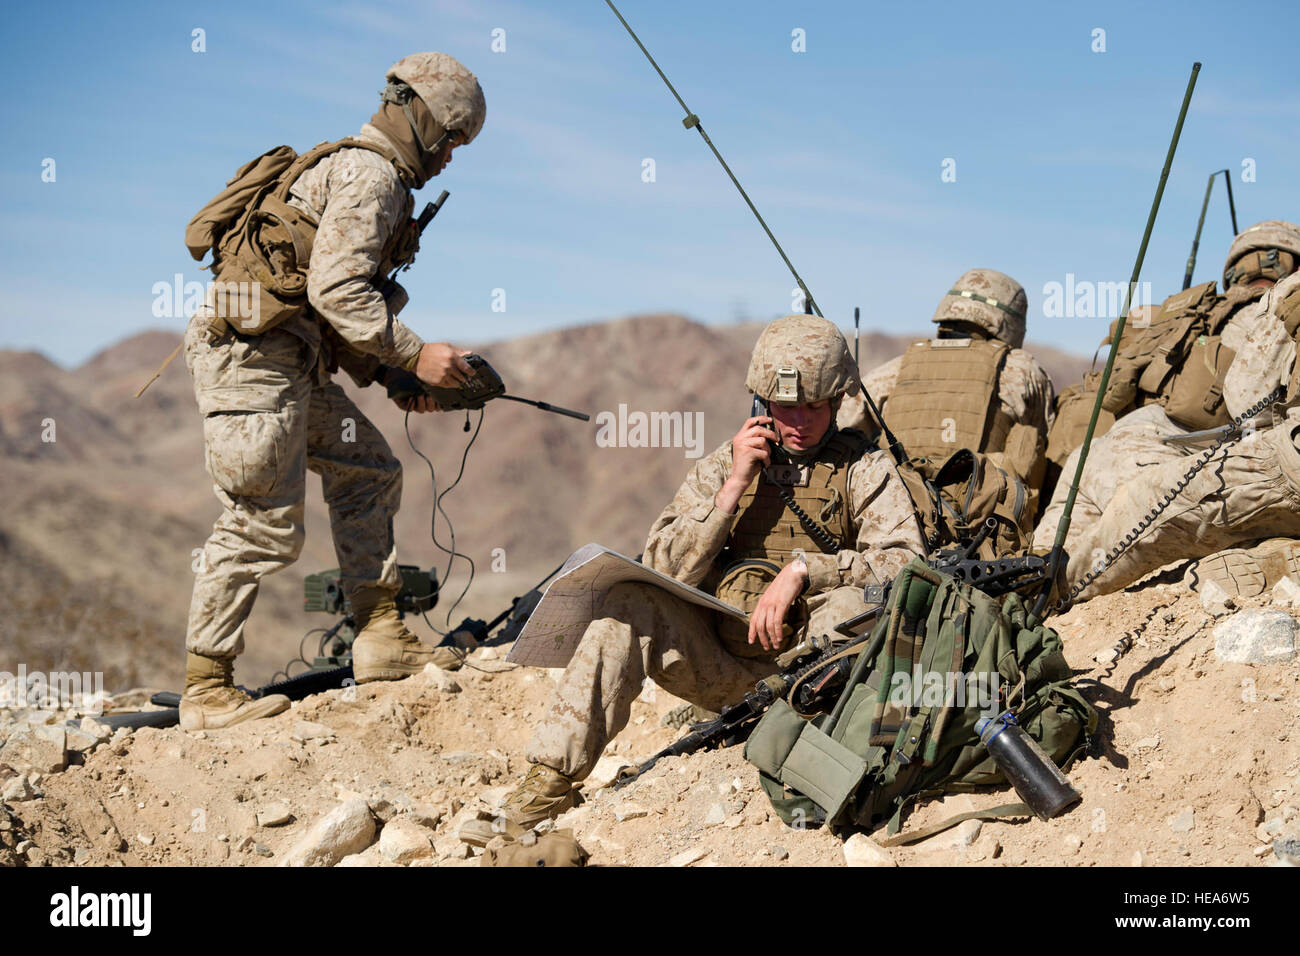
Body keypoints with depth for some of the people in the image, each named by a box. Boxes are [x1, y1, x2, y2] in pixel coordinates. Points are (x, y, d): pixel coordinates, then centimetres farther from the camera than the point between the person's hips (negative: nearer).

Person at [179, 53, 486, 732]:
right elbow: (336, 290, -21)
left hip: (288, 360, 11)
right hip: (253, 351, -11)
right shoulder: (369, 173, -9)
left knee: (366, 471, 14)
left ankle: (381, 636, 16)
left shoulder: (363, 174, 23)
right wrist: (413, 355, -15)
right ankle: (206, 689, -2)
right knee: (264, 526, -9)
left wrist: (388, 375, 15)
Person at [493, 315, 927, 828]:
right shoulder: (723, 466, 10)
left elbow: (906, 562, -11)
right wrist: (734, 487, -11)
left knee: (850, 604, -32)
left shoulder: (865, 469, 4)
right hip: (724, 666, 2)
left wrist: (803, 569, -22)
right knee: (629, 602, -21)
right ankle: (551, 780, -20)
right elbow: (664, 568, -2)